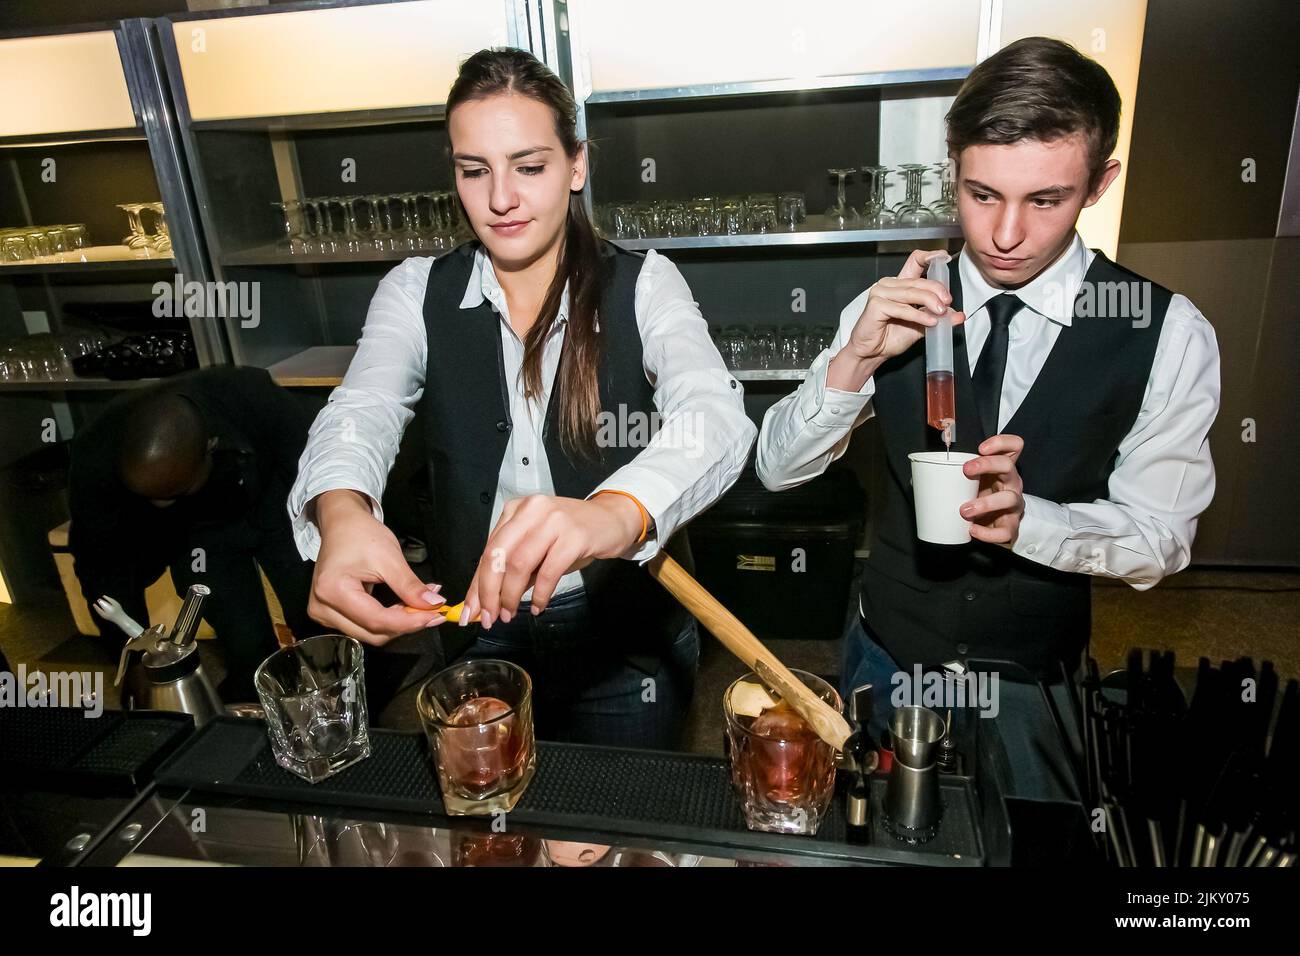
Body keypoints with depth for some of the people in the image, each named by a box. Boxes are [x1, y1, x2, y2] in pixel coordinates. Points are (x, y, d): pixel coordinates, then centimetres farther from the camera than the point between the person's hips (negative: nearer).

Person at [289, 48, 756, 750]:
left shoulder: (643, 285, -12)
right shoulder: (416, 292, -4)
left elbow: (715, 417, -29)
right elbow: (360, 414, -20)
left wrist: (617, 512, -51)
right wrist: (341, 514, -44)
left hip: (629, 638, -1)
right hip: (478, 633, 2)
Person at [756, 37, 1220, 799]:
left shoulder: (1169, 334, -14)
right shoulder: (899, 310, -10)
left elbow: (1161, 541, -10)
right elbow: (778, 469, -10)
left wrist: (1026, 519, -31)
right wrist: (852, 364, -29)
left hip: (1034, 691, -1)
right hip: (886, 662, 2)